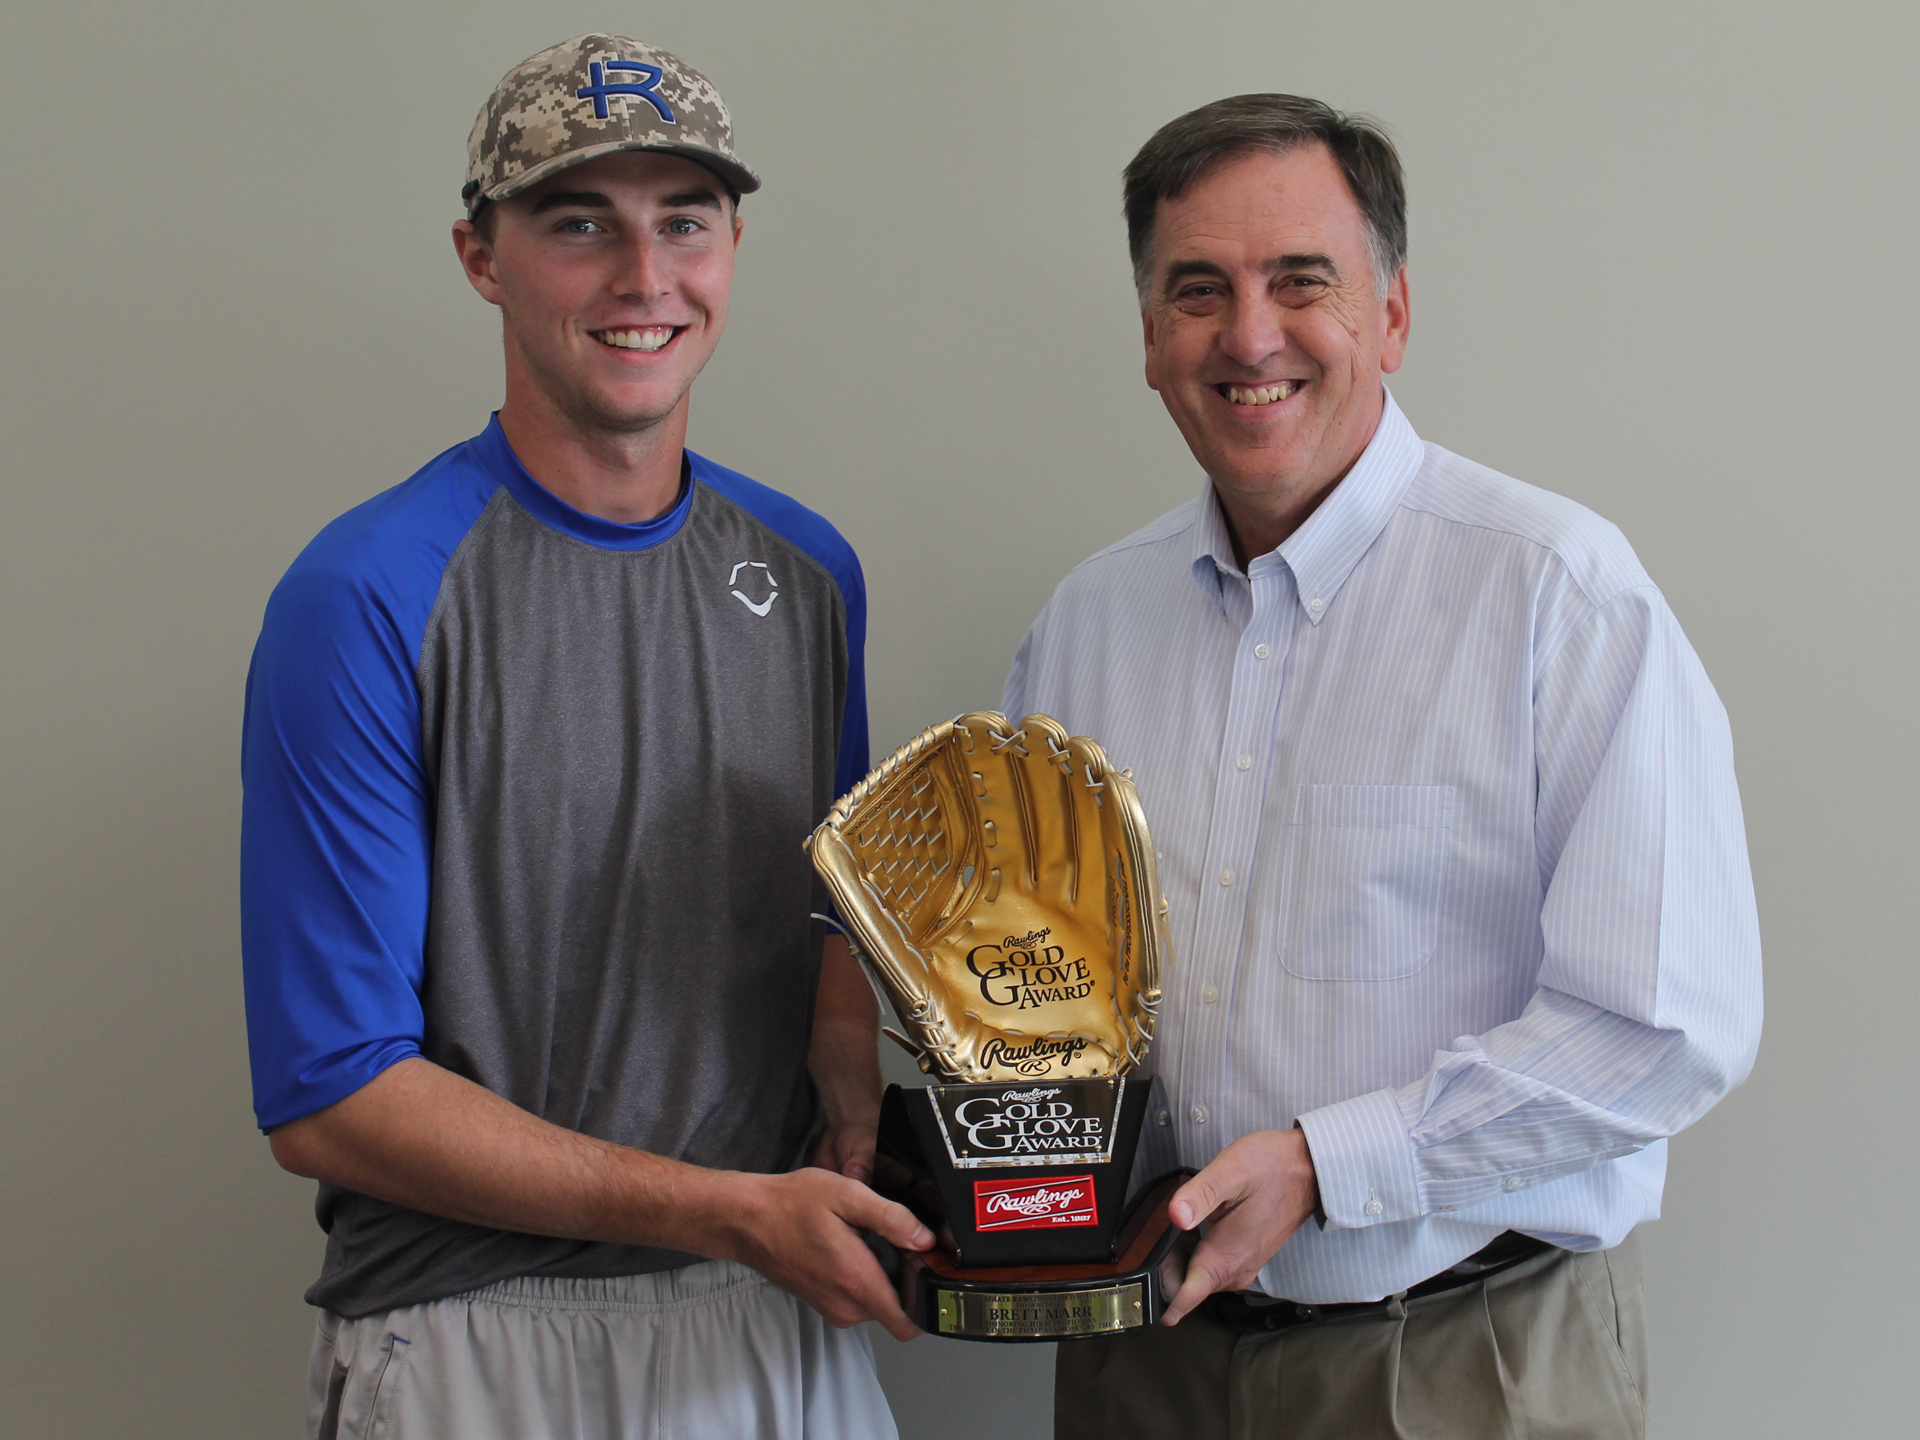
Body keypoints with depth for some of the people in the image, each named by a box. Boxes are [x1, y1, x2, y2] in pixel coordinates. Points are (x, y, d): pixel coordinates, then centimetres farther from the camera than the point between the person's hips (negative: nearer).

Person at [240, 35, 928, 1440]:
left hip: (780, 1322, 5)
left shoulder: (806, 571, 5)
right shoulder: (367, 601, -14)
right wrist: (732, 1210, -18)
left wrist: (854, 1107, -6)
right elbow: (327, 1096, -15)